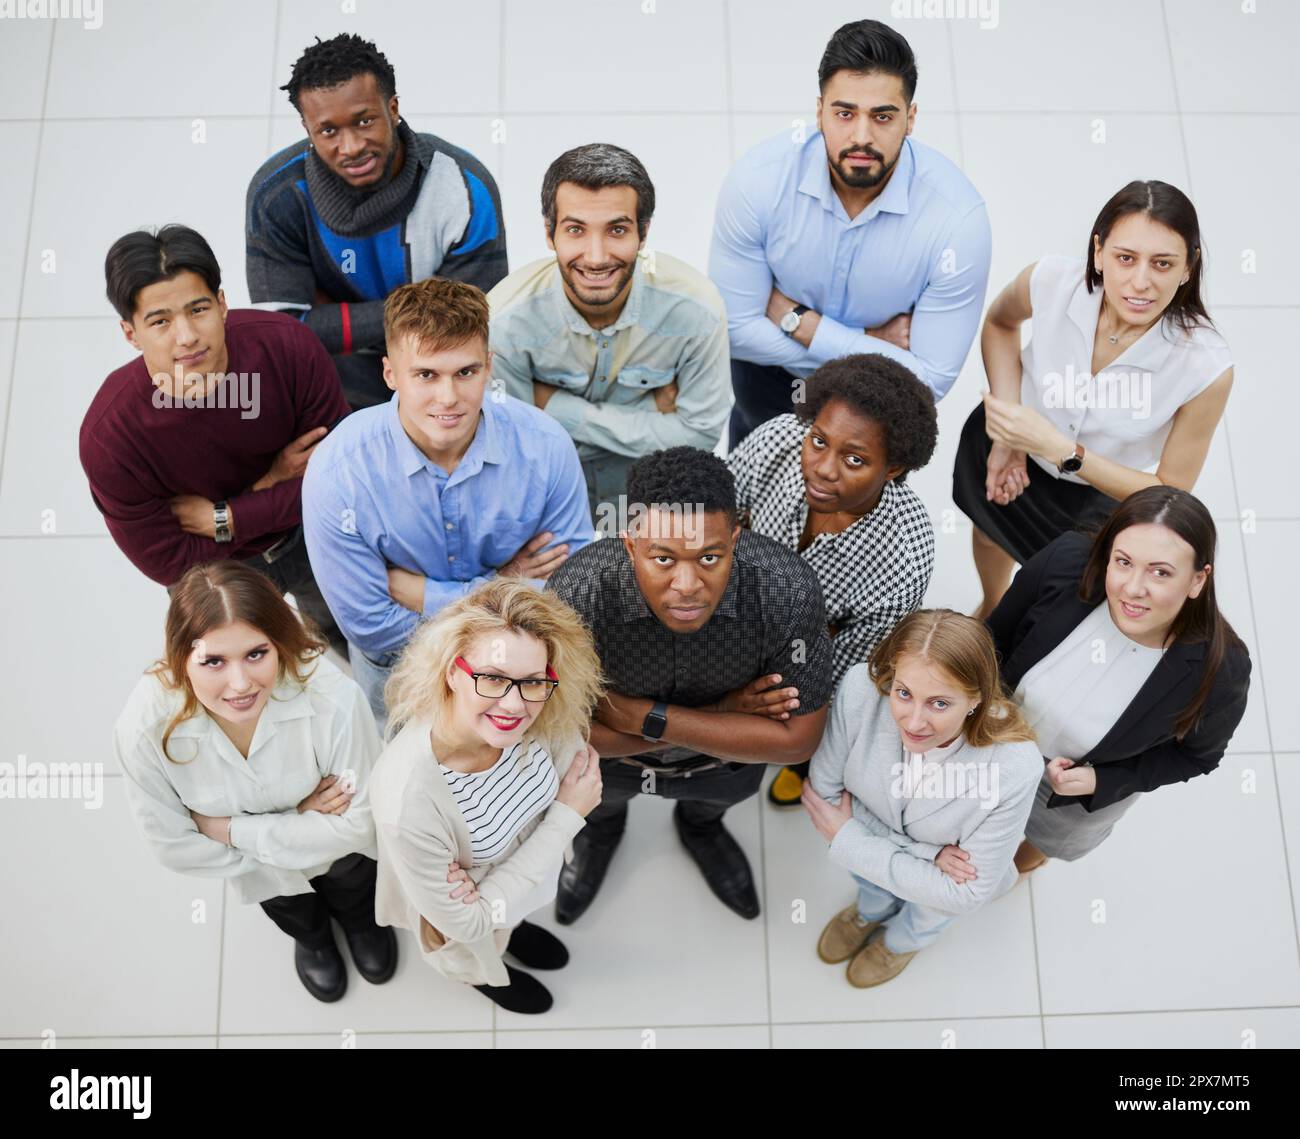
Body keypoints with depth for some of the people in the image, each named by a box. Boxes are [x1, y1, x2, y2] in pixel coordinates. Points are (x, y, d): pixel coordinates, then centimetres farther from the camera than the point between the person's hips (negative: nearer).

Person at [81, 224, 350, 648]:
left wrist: (221, 519, -28)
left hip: (310, 534, 3)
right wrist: (271, 484, -27)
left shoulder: (287, 346, -32)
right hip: (216, 571, -2)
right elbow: (168, 564, -22)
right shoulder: (107, 437, -35)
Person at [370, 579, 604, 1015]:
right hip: (467, 924, -3)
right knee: (475, 959, 32)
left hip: (532, 866, 3)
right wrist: (566, 818, -28)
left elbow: (580, 779, -10)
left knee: (514, 919, 38)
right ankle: (482, 973, 66)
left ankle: (512, 928, 71)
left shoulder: (547, 716, -34)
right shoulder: (407, 803, -46)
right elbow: (464, 922, -28)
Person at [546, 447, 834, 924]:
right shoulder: (576, 595, -42)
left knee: (723, 795, 34)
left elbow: (798, 739, -29)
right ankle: (602, 830, 70)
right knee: (597, 802, 33)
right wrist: (729, 711, -33)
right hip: (606, 754, 0)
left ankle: (700, 827, 71)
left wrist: (650, 719, -36)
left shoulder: (789, 589, -40)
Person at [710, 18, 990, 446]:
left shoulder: (957, 216, -33)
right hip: (769, 371, 1)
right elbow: (735, 327, -23)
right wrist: (868, 344, -24)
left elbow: (930, 378, -30)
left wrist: (795, 319, -30)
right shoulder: (757, 181, -30)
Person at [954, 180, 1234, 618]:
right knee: (991, 521, 28)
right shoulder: (1052, 281, -32)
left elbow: (1170, 493, -24)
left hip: (1103, 491, -2)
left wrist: (1059, 449, -37)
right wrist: (1005, 437, -17)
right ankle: (991, 609, 64)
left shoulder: (1206, 368, -36)